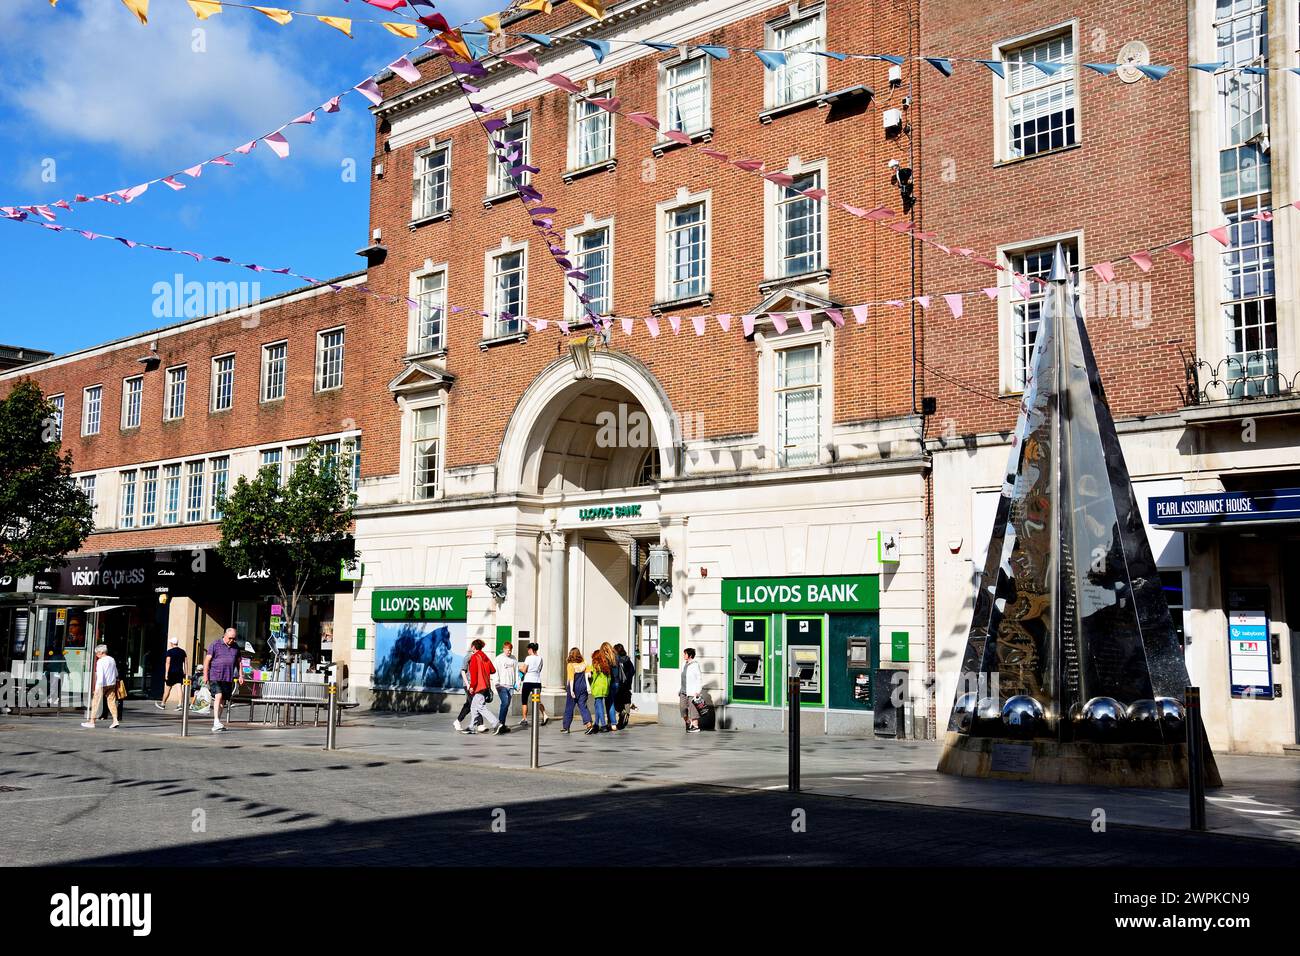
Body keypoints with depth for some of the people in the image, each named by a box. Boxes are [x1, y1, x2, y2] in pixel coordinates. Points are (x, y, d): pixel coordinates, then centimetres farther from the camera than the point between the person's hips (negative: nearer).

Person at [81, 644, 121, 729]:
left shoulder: (100, 662, -13)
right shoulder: (112, 660, 10)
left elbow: (100, 675, -20)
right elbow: (116, 674, 20)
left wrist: (98, 687, -21)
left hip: (103, 684, -7)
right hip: (112, 684, 7)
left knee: (96, 702, 3)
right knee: (111, 702, 7)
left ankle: (92, 722, 8)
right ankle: (115, 720, -4)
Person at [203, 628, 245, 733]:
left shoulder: (235, 648, 14)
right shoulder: (216, 645, -1)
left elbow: (238, 662, 21)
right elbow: (207, 660, -2)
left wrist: (240, 675, 13)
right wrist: (205, 675, -8)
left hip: (228, 679, 5)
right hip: (215, 676, -5)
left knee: (223, 701, 6)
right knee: (218, 696, -21)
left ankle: (216, 725, 13)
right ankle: (216, 722, -26)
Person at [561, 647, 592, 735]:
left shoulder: (570, 665, -10)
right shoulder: (583, 664, 3)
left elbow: (571, 678, -14)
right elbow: (587, 674, 1)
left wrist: (571, 690, -15)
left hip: (574, 688, -4)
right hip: (583, 688, 4)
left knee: (569, 708, 7)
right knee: (583, 706, 5)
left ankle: (566, 727, 14)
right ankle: (588, 723, -13)